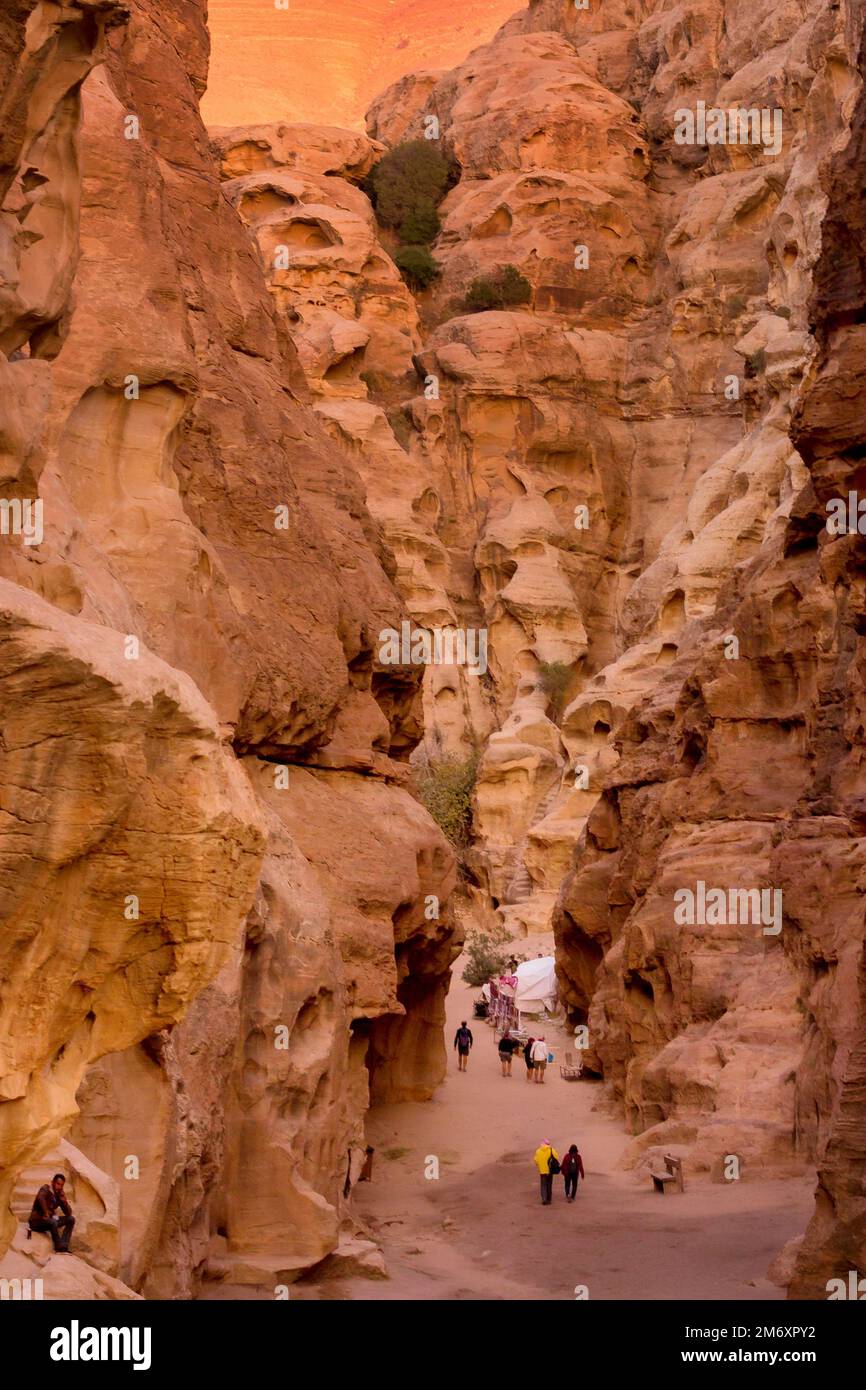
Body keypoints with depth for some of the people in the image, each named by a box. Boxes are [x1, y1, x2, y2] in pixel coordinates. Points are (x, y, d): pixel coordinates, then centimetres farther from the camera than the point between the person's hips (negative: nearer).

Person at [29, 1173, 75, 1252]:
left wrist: (64, 1201, -8)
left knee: (71, 1219, -4)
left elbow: (68, 1213, 9)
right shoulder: (46, 1188, -10)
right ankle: (60, 1248, -22)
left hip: (50, 1219, 8)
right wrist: (46, 1213, -31)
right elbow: (40, 1197, -36)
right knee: (53, 1222, -36)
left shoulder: (59, 1195, 9)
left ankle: (64, 1247, -17)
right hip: (37, 1221, -8)